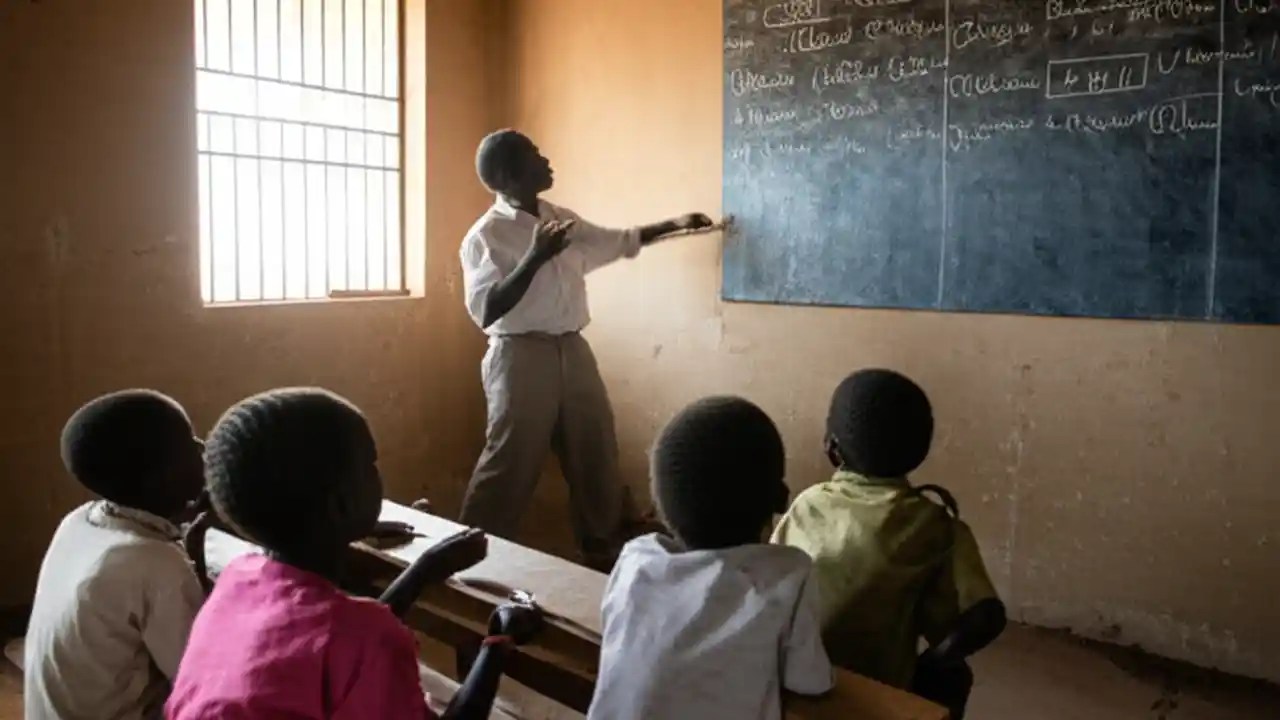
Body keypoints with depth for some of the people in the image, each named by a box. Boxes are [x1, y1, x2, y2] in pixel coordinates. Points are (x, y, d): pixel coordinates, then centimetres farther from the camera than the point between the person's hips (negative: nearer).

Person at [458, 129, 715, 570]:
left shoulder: (563, 220, 10)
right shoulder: (485, 236, -11)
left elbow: (620, 242, 25)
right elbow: (486, 312, -21)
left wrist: (675, 224, 22)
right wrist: (535, 257, -27)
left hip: (573, 351, 7)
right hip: (521, 356, -7)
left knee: (597, 456, 13)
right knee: (509, 465, -3)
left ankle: (606, 554, 29)